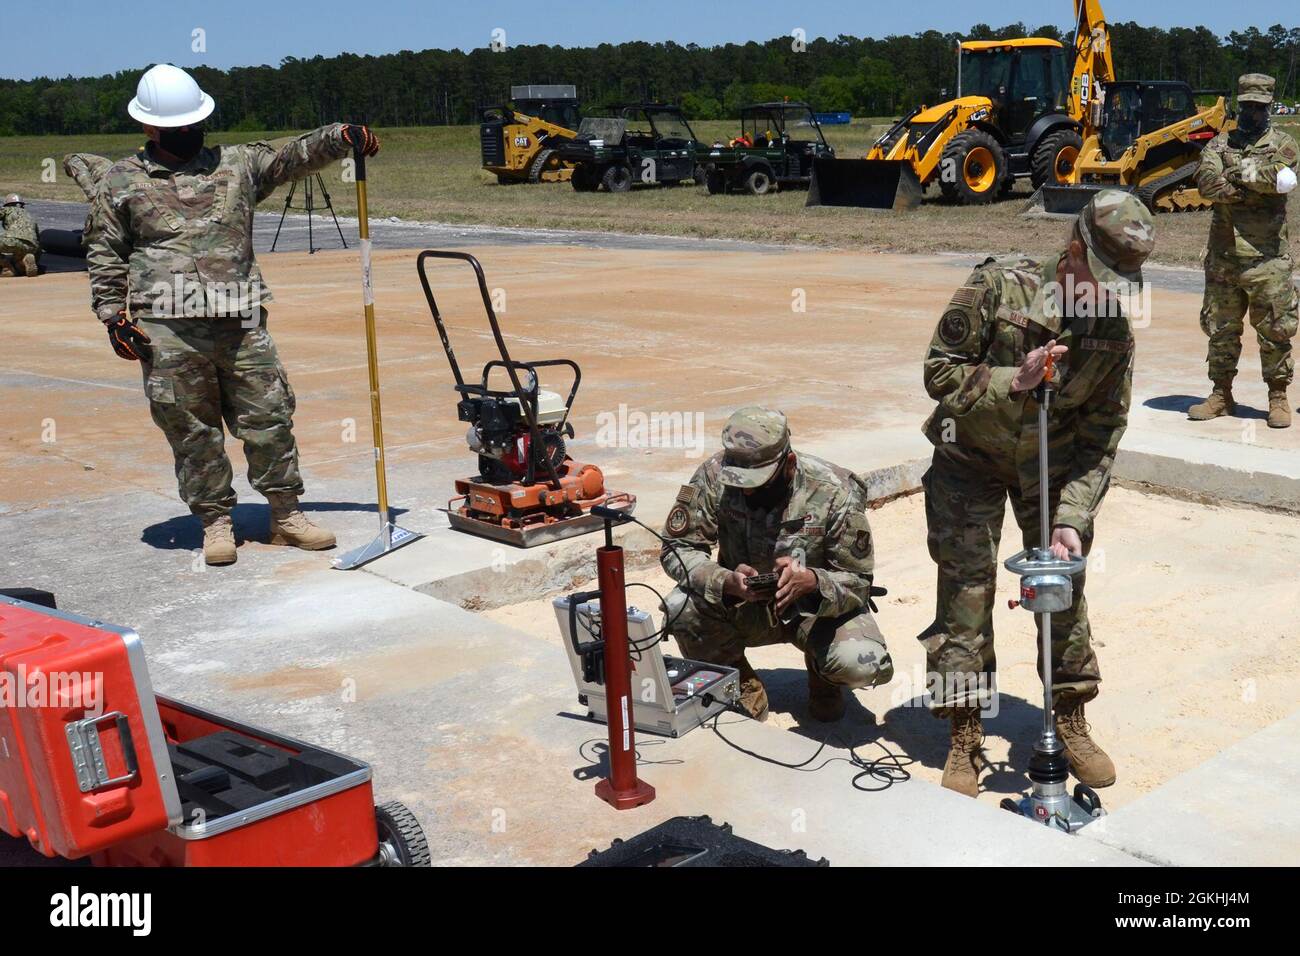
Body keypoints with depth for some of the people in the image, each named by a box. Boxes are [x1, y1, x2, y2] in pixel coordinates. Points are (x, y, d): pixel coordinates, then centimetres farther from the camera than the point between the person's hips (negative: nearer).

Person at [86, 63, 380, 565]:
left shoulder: (237, 163, 15)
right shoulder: (121, 182, 9)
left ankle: (285, 515, 14)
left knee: (269, 416, 3)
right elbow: (105, 256, 9)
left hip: (240, 321, 2)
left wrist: (339, 137, -7)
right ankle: (215, 522, 14)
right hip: (167, 329, -2)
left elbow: (292, 156, 10)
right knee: (192, 430, 2)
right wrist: (113, 316, 0)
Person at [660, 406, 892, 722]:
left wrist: (811, 581, -41)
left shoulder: (835, 492, -23)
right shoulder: (714, 476, -21)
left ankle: (821, 674, 11)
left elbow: (858, 581, -17)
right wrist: (727, 582, -37)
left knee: (862, 665, -31)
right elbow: (677, 549, -16)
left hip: (820, 607, -1)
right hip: (744, 607, 1)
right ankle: (740, 683, 2)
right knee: (681, 608, -30)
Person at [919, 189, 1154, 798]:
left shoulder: (1115, 333, -11)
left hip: (1052, 466, 3)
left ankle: (1072, 724, 24)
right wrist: (1013, 381, -33)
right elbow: (940, 373, -18)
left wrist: (1071, 518, -19)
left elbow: (1103, 436, -10)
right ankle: (963, 739, 8)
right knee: (966, 592, -3)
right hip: (971, 458, -3)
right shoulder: (998, 287, -22)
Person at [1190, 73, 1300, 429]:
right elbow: (1207, 182, -8)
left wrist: (1239, 173, -9)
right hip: (1223, 253, 3)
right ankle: (1222, 395, 18)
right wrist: (1251, 186, -15)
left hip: (1267, 256, -3)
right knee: (1221, 329, 8)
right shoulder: (1220, 143, 10)